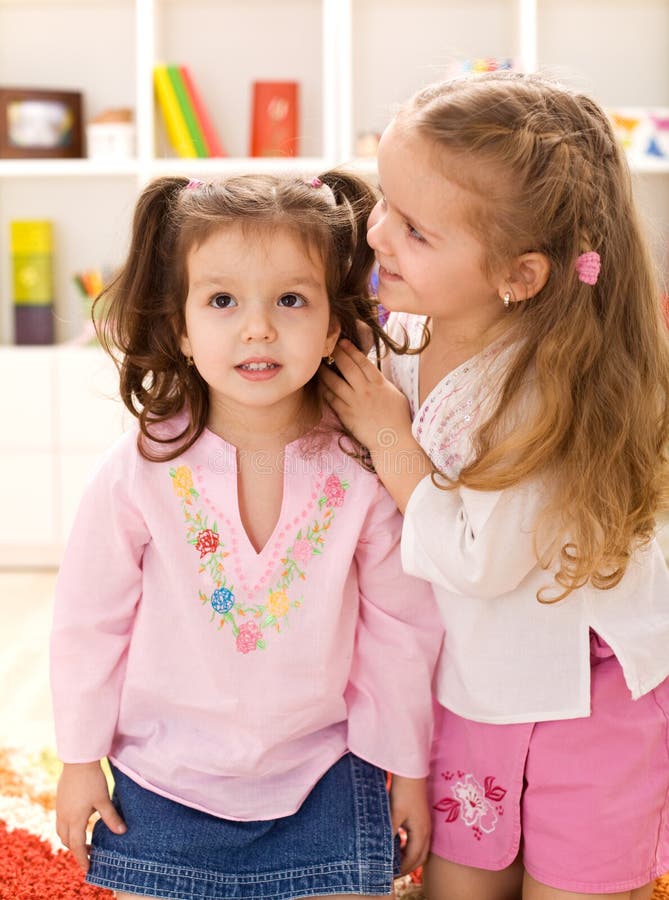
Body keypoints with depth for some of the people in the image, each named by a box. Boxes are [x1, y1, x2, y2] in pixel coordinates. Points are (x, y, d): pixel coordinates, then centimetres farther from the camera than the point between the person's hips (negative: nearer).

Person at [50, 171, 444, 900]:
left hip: (323, 775, 0)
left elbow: (401, 629, -5)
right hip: (167, 776, 1)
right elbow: (87, 621, -5)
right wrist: (80, 761, 4)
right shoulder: (139, 472, -19)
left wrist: (409, 767, 5)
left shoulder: (364, 474, -17)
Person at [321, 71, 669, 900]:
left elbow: (482, 564, -26)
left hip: (585, 695, -6)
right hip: (467, 679, 6)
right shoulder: (403, 332, -9)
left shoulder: (549, 388, -29)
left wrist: (389, 441, -22)